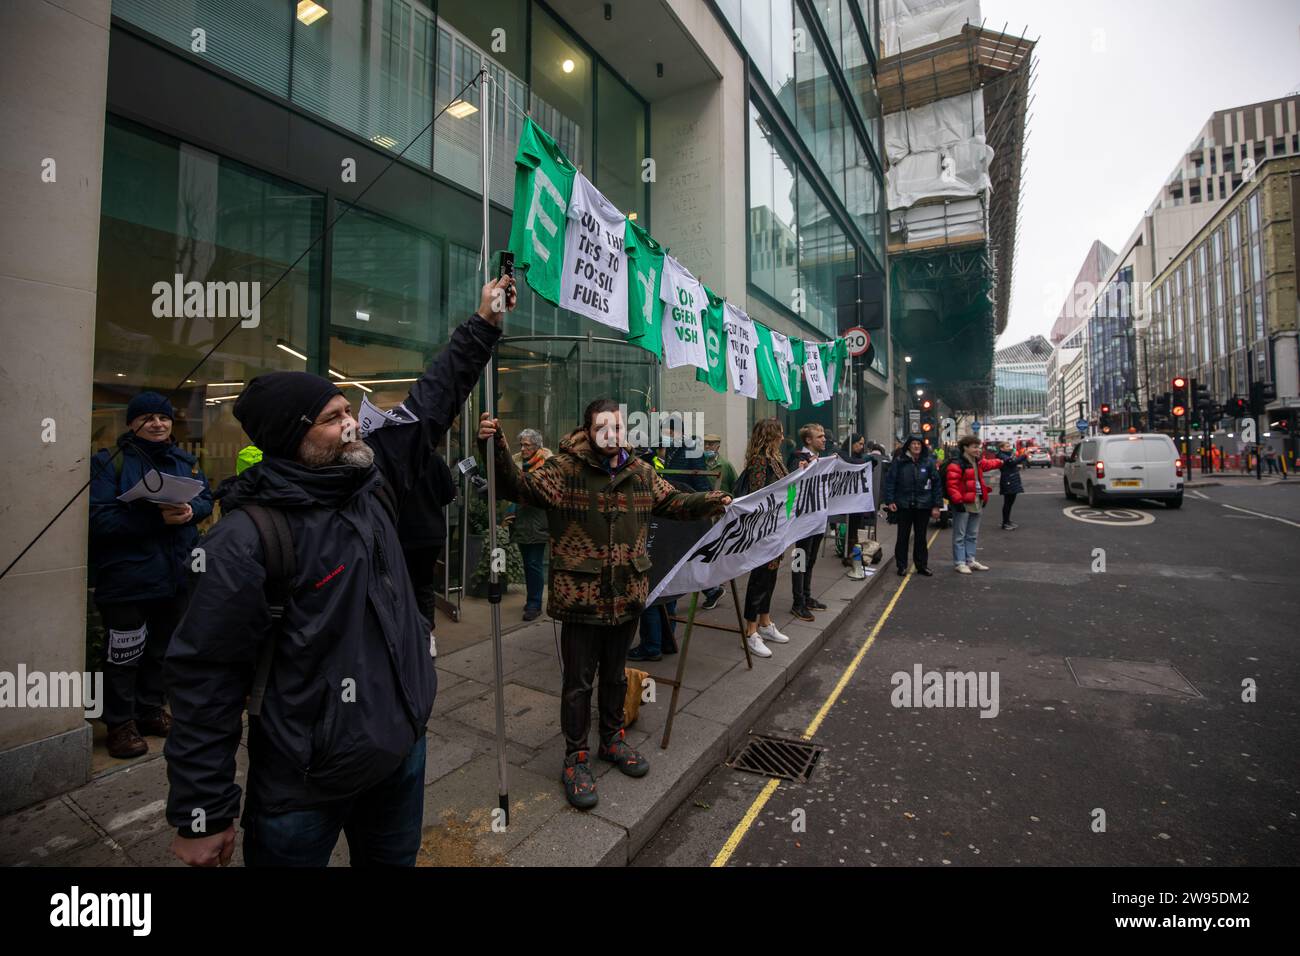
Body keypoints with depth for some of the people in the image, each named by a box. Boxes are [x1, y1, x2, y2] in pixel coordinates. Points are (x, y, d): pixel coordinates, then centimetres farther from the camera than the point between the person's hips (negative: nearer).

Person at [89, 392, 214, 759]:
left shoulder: (184, 461, 9)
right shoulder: (110, 463, -8)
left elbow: (206, 499, 7)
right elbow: (100, 518, -18)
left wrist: (190, 510, -15)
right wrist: (157, 519, -27)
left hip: (175, 575, 5)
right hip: (127, 578, -5)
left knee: (161, 650, 18)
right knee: (125, 655, 5)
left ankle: (150, 710, 35)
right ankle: (120, 723, 22)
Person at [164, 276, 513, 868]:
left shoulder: (373, 480, -1)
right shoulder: (251, 536, -21)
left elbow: (432, 402, 6)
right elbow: (204, 677, -17)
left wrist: (484, 325, 10)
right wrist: (202, 816, -13)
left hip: (404, 746, 6)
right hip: (306, 785, -6)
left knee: (394, 859, 24)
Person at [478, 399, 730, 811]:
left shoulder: (641, 472, 4)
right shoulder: (564, 468, -11)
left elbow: (672, 502, 18)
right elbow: (520, 487, -20)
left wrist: (711, 501, 7)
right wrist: (496, 448, -35)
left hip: (627, 596, 5)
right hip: (580, 597, -4)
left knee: (615, 674, 23)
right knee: (578, 681, 9)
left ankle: (613, 739, 45)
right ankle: (575, 759, 29)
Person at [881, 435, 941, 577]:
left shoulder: (929, 462, 2)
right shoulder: (899, 461, -2)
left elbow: (936, 484, 3)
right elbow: (889, 480, -3)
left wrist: (936, 506, -1)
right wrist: (889, 501, -10)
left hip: (923, 505, 1)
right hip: (903, 505, -1)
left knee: (921, 537, 11)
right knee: (902, 536, 6)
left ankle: (922, 565, 23)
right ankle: (901, 566, 16)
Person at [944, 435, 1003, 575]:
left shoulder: (977, 461, 13)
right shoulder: (956, 463, -16)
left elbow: (987, 464, 37)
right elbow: (951, 484, -21)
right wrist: (957, 501, -24)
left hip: (976, 502, 9)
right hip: (962, 504, -9)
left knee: (972, 535, 17)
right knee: (960, 536, -1)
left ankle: (970, 560, 27)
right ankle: (959, 563, 5)